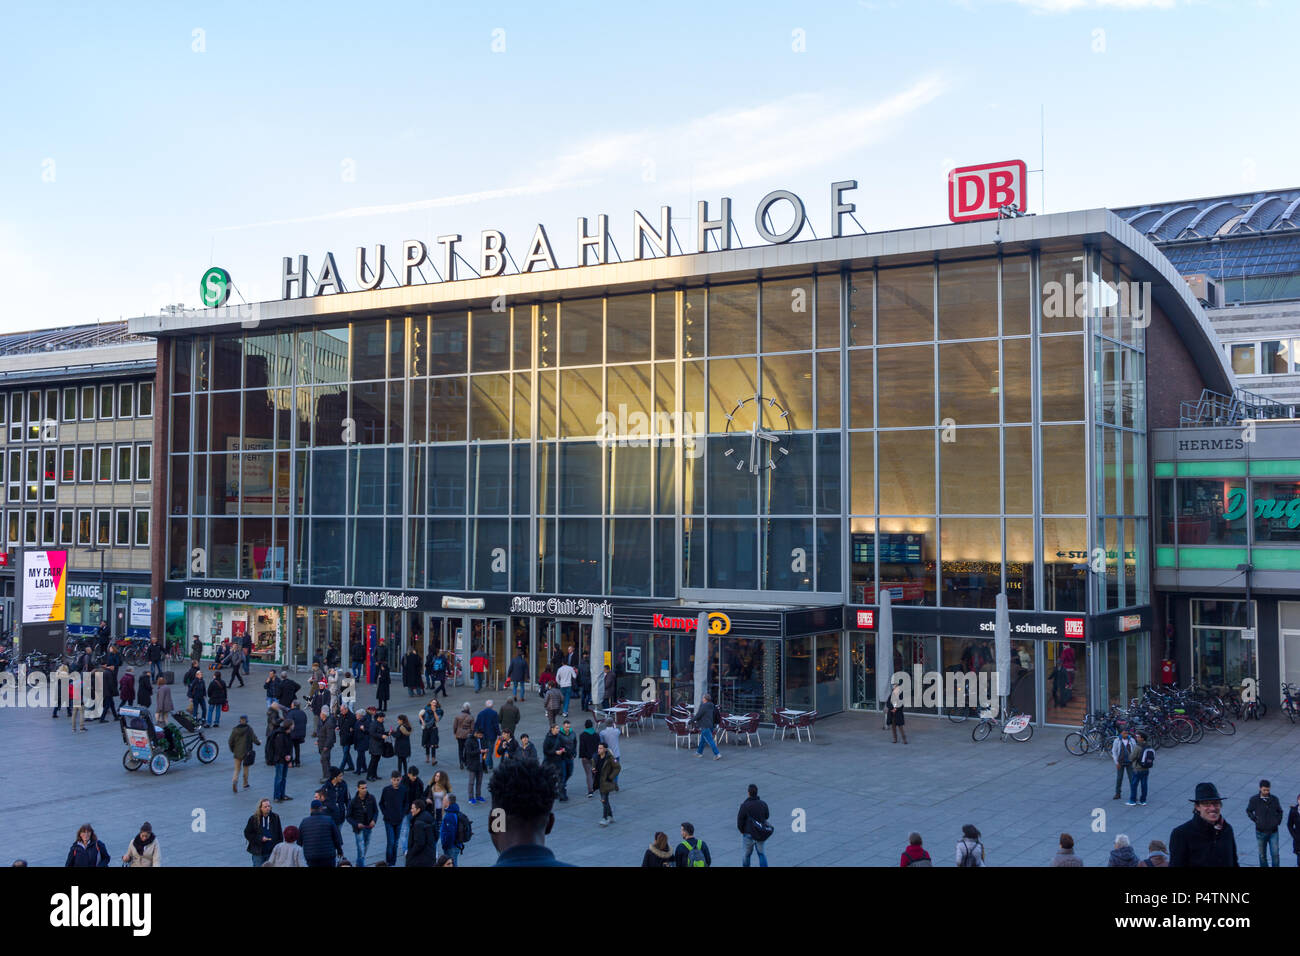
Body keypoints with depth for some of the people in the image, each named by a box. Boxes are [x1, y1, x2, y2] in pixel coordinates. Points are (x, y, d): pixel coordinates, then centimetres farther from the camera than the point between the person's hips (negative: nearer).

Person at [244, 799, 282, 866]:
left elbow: (280, 835, 6)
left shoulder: (275, 817, -1)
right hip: (258, 853, -2)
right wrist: (260, 839, -17)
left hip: (272, 851, 2)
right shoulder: (254, 819, -8)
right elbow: (247, 833, -4)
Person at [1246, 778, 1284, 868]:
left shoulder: (1274, 799, -2)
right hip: (1261, 831, 0)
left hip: (1273, 831, 0)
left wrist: (1278, 821, 1)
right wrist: (1255, 819, -3)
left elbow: (1280, 811, 14)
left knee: (1275, 854, -2)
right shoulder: (1254, 799, -6)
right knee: (1262, 855, 9)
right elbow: (1248, 811, 9)